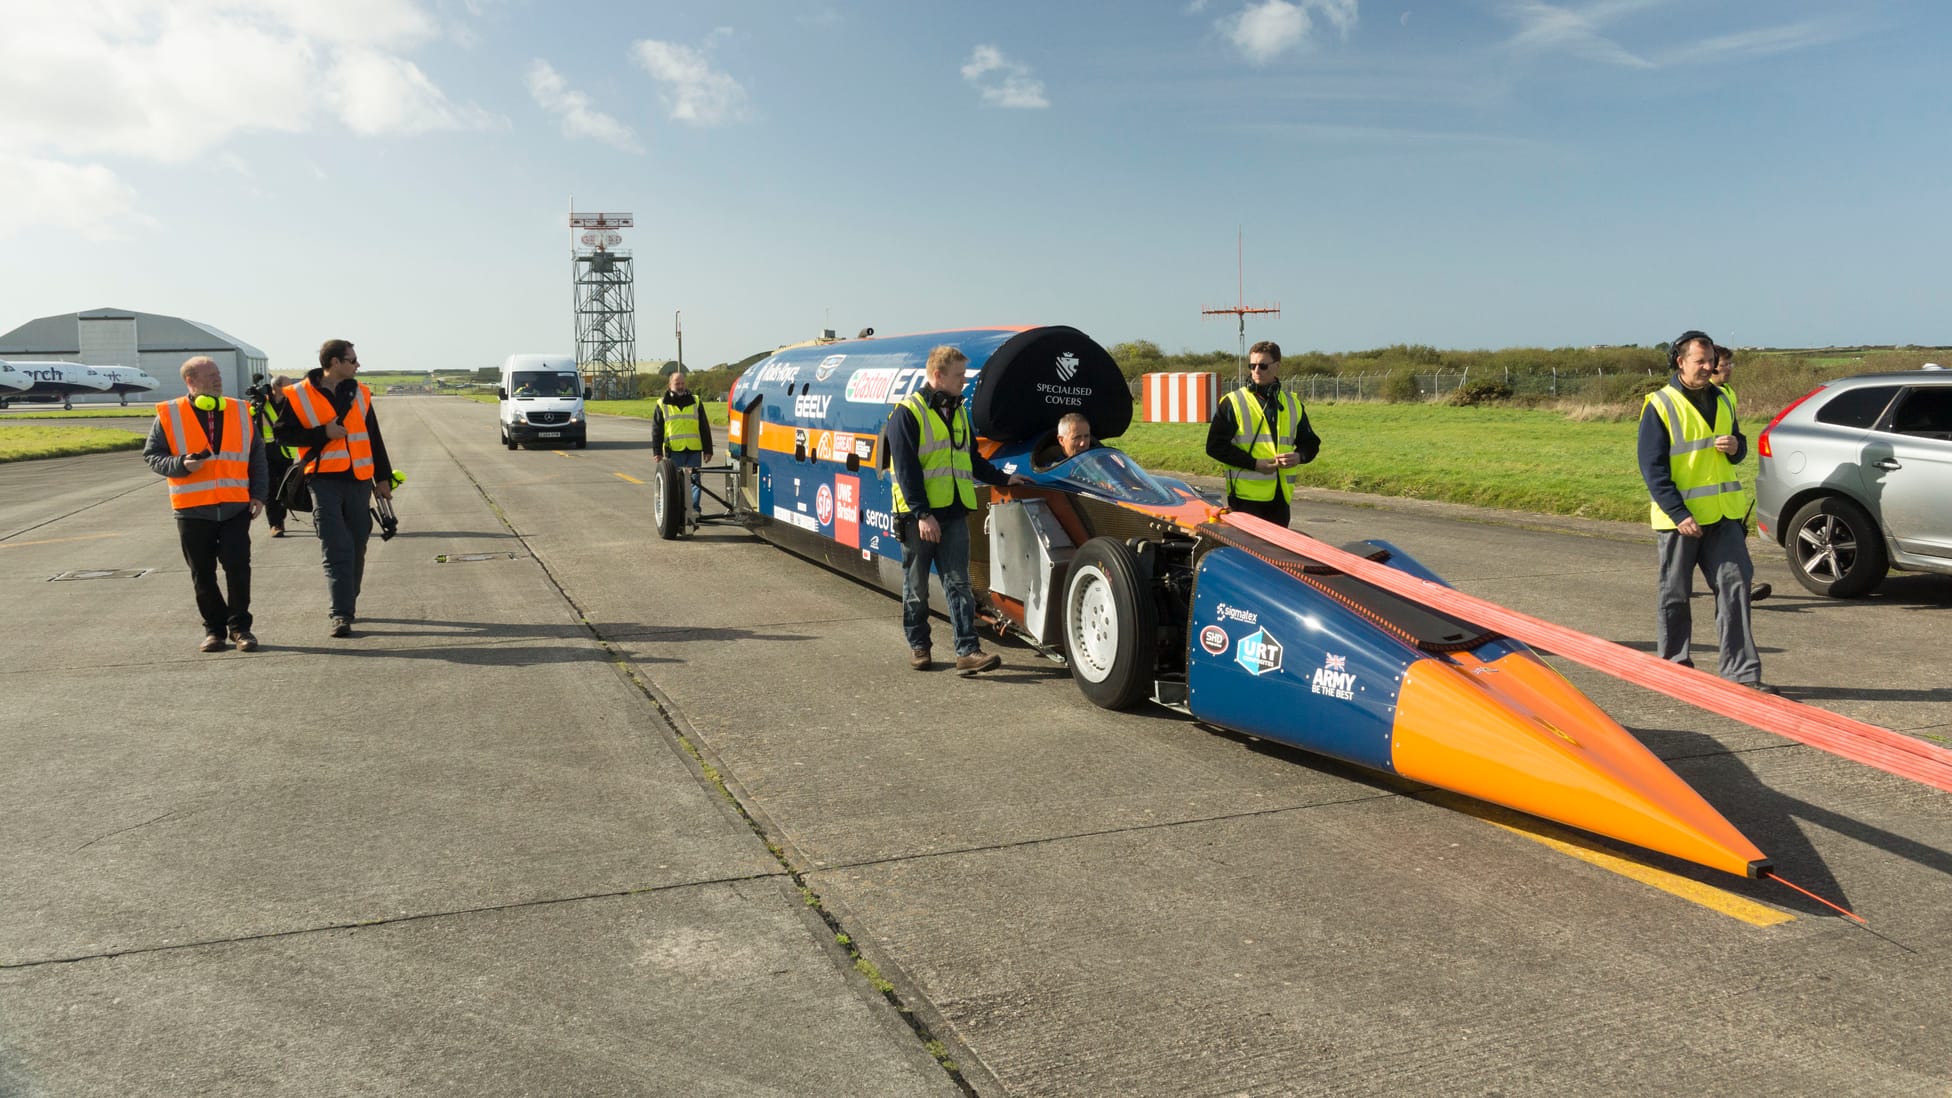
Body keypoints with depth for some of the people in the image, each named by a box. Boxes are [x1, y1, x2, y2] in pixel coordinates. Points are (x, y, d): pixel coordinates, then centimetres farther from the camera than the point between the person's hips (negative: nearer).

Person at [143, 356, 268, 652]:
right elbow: (152, 455, 4)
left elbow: (256, 456, 12)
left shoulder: (239, 412, 9)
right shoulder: (169, 415, 2)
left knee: (238, 567, -4)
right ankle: (214, 629, 17)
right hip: (193, 510, -1)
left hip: (235, 508, 1)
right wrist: (181, 465, -15)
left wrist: (259, 494, 4)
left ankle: (240, 627, 9)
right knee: (203, 574, 6)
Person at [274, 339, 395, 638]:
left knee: (356, 547, 9)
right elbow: (282, 432, -2)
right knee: (336, 549, -10)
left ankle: (347, 605, 24)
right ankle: (341, 613, -10)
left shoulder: (359, 392, 11)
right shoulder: (299, 396, -3)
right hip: (323, 481, -4)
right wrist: (323, 433, -14)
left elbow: (374, 438, 15)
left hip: (358, 481, 4)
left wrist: (382, 477, 14)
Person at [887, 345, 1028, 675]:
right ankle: (918, 645, 22)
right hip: (919, 515, -5)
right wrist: (922, 514, -19)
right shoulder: (908, 412, -7)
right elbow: (906, 469, -13)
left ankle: (967, 651, -7)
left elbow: (972, 459, 27)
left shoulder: (958, 412, 15)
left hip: (954, 514, 5)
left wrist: (1004, 479, 20)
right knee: (916, 586, 7)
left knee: (958, 583, -2)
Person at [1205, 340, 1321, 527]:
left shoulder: (1292, 403, 14)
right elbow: (1215, 446, -6)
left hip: (1281, 495, 4)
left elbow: (1311, 443, 20)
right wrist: (1255, 464, -15)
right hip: (1246, 496, -4)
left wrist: (1299, 456, -5)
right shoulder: (1232, 403, 0)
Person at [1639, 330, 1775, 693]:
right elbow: (1652, 467, -11)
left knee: (1735, 585, -2)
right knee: (1675, 595, 5)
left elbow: (1737, 452, 23)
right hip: (1678, 517, -5)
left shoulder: (1721, 401, 13)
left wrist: (1736, 447, -3)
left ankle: (1741, 671, 1)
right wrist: (1678, 513, -18)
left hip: (1722, 514, 5)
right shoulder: (1659, 406, -7)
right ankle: (1673, 664, 19)